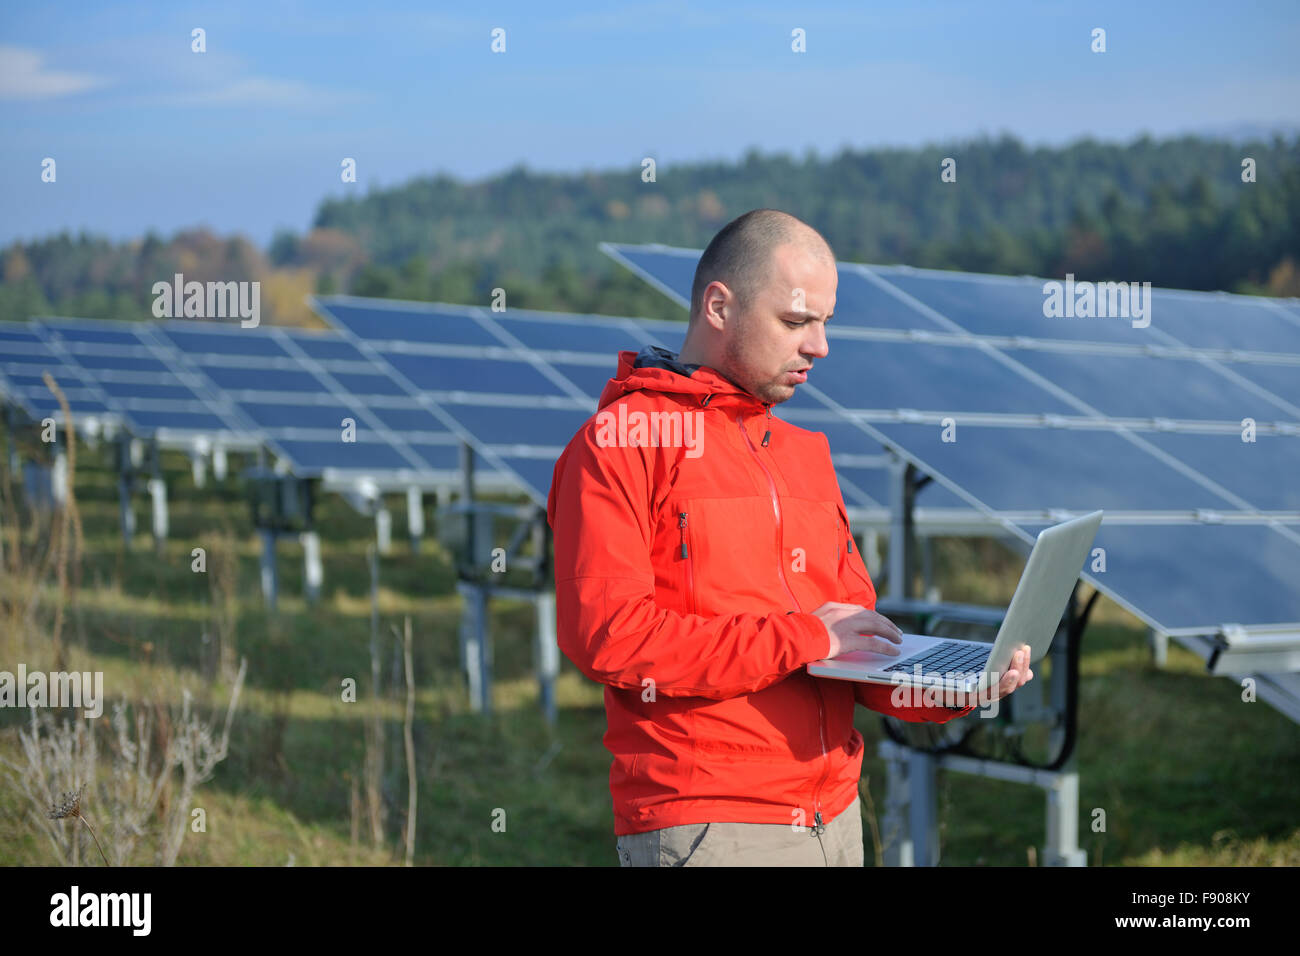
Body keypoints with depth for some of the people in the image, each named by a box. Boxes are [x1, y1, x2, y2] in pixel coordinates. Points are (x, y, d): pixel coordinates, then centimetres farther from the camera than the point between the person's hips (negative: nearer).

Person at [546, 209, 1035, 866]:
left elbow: (853, 651, 16)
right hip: (704, 827, -7)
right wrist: (802, 637, -13)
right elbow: (606, 634, -18)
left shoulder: (804, 453, 17)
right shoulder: (618, 442, -6)